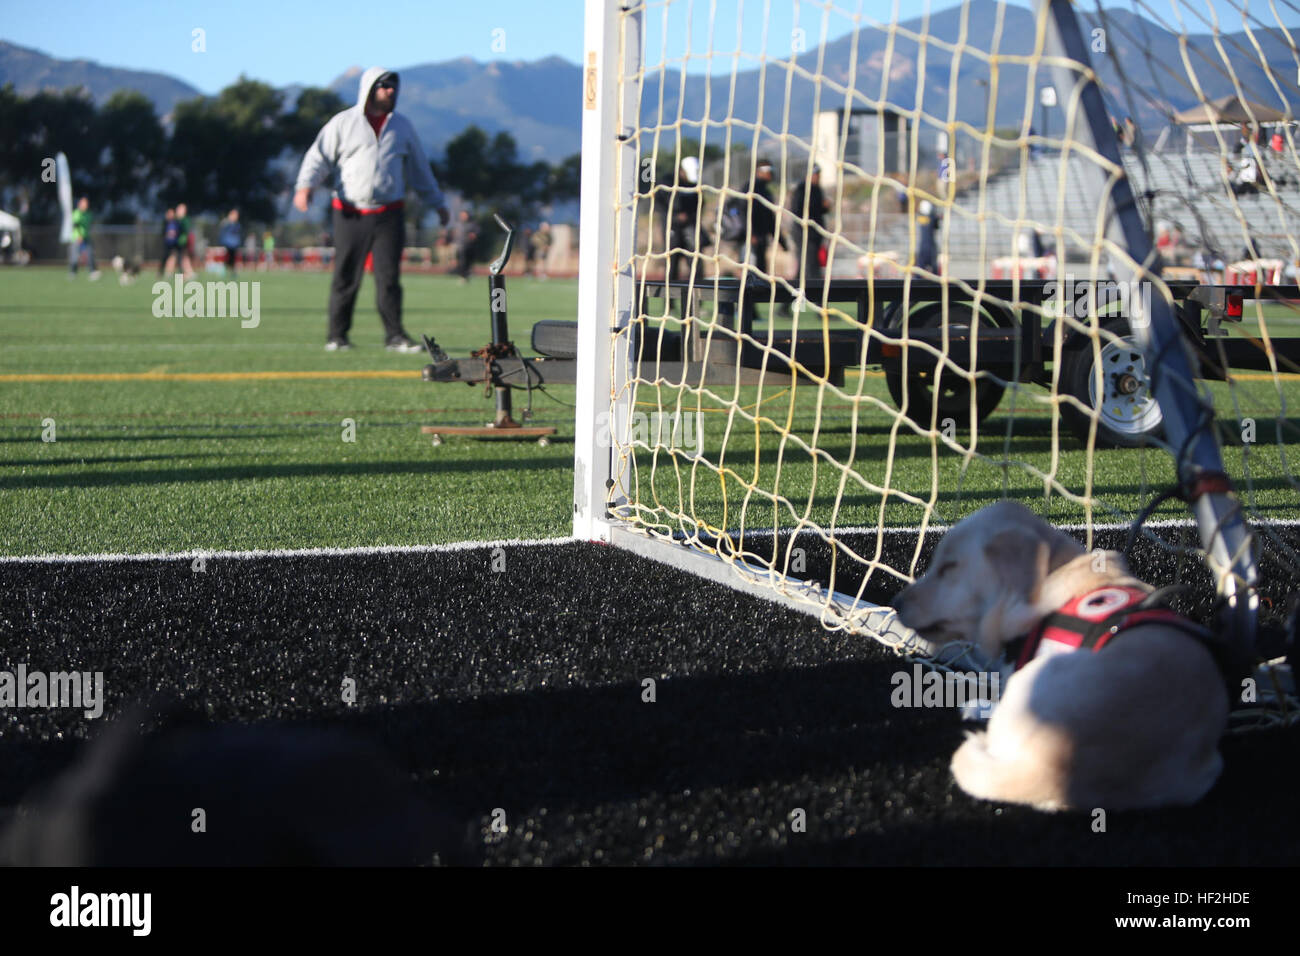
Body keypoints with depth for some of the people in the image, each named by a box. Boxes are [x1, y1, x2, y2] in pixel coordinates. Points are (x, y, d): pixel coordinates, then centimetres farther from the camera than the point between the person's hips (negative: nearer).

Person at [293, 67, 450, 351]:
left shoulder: (402, 126, 14)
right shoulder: (343, 123, 4)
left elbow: (419, 167, 23)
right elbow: (320, 156, -1)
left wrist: (438, 203, 24)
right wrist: (305, 185, -19)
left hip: (389, 214, 2)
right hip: (350, 214, -2)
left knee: (389, 276, -5)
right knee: (346, 277, 0)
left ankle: (394, 335, -2)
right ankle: (337, 335, 9)